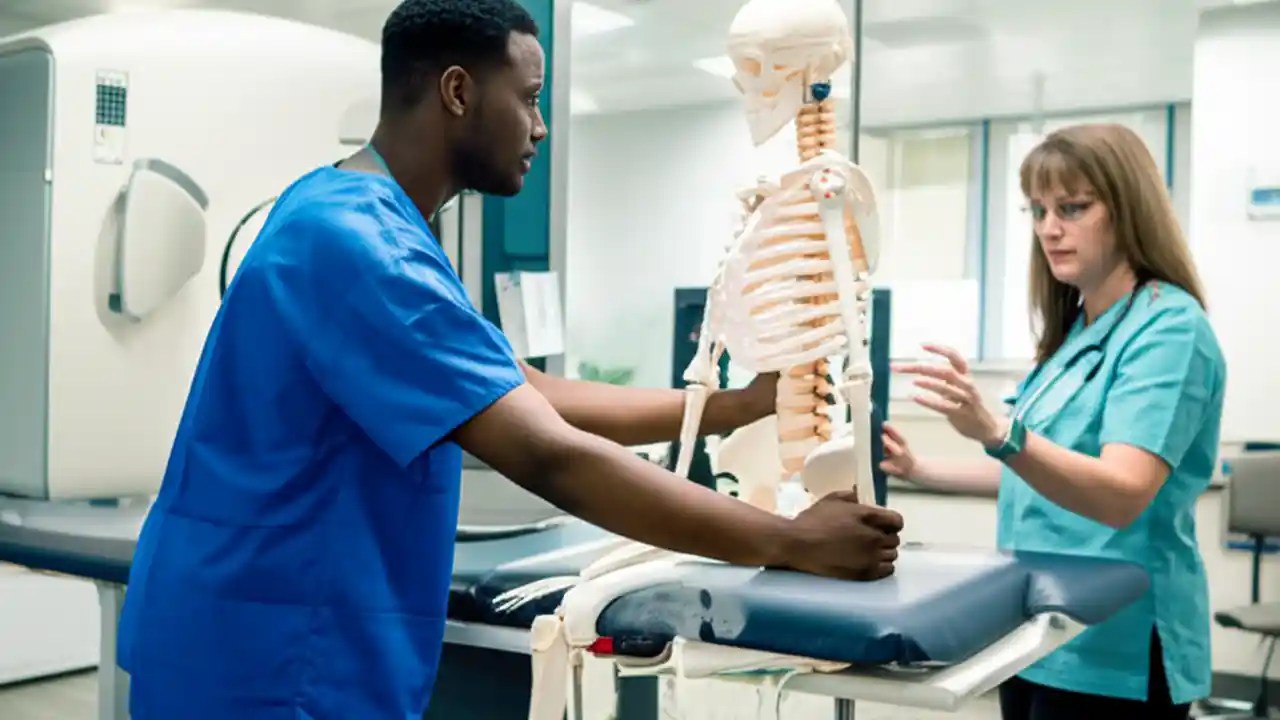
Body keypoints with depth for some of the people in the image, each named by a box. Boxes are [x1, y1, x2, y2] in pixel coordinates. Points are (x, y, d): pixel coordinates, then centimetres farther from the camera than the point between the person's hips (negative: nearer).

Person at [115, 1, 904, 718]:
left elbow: (529, 393, 9)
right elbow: (550, 457, -28)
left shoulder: (363, 221, 10)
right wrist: (793, 544, -21)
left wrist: (740, 406, 5)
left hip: (300, 649, 10)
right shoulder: (358, 241, -23)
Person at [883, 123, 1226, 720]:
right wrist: (919, 469, 10)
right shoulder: (1075, 331, 10)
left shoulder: (1170, 327, -16)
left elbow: (1122, 495, -29)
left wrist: (996, 431, -44)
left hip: (1111, 653, -8)